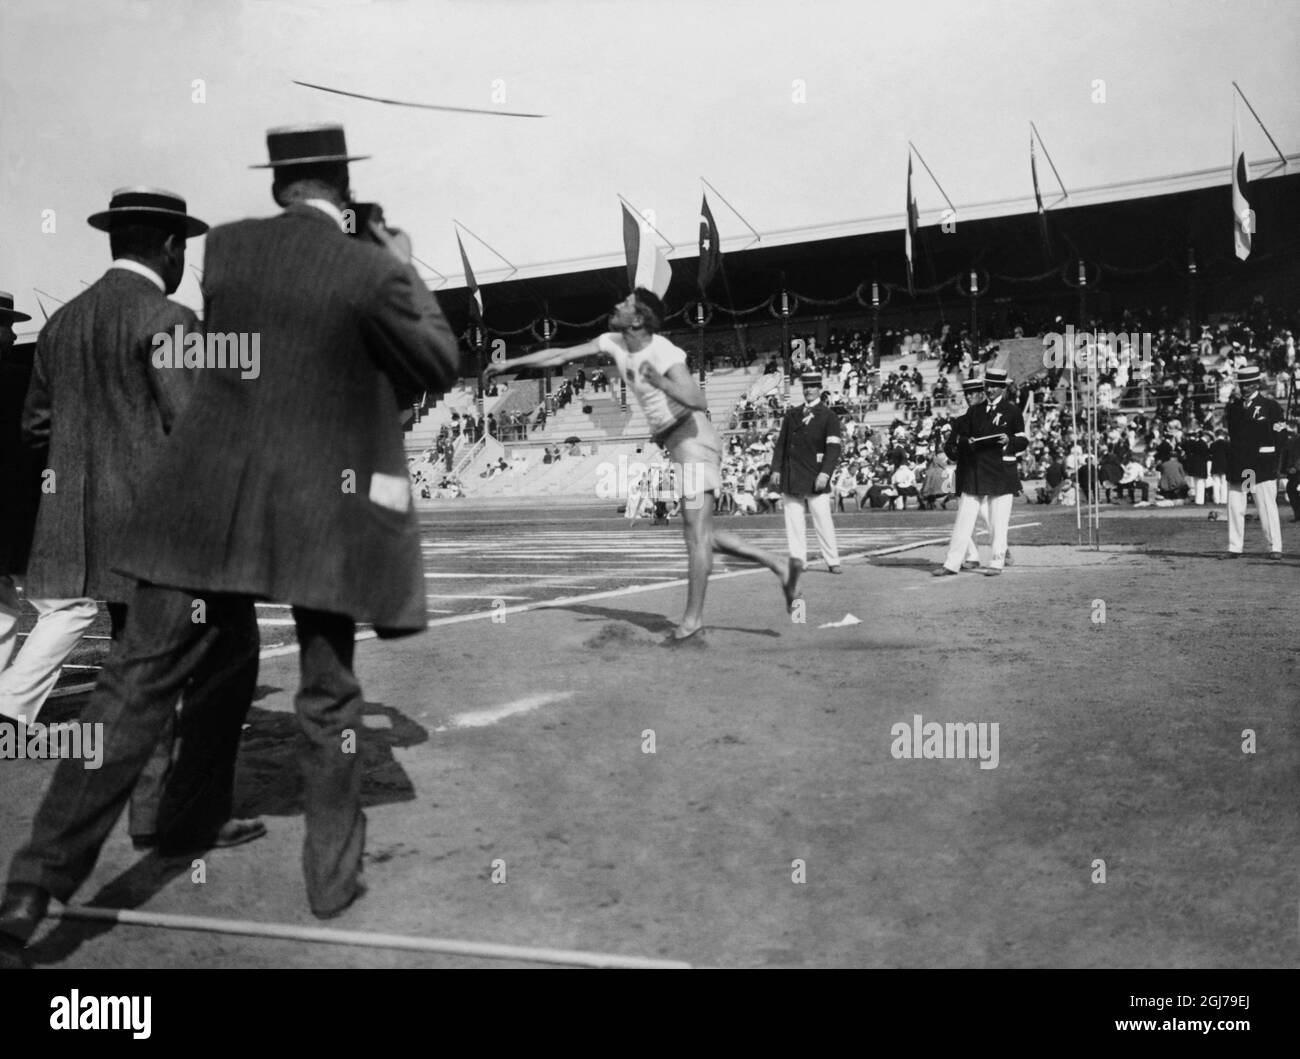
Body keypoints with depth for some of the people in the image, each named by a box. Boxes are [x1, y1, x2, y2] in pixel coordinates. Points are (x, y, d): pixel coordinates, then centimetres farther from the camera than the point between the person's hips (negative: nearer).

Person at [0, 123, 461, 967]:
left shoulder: (225, 247, 3)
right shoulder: (369, 271, -9)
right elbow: (441, 366, 1)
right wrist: (409, 273, 12)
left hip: (213, 493, 3)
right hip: (324, 504, -3)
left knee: (142, 677, 7)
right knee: (329, 693, 13)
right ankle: (332, 872, 24)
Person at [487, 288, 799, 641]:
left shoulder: (665, 354, -20)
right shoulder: (614, 343, 3)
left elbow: (699, 402, -33)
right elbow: (559, 355, 11)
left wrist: (660, 382, -45)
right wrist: (511, 363, 14)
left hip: (694, 440, -9)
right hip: (675, 443, 9)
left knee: (696, 533, -7)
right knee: (703, 534, 11)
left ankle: (692, 619, -4)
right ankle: (780, 567, 16)